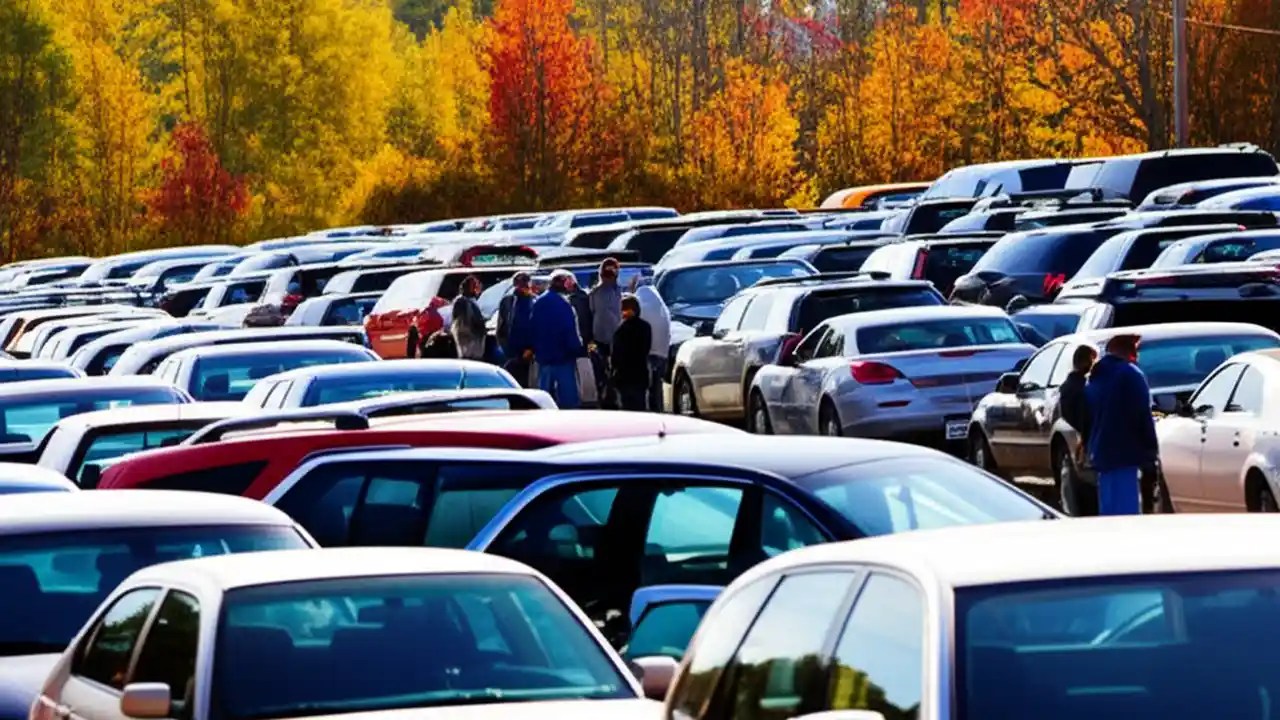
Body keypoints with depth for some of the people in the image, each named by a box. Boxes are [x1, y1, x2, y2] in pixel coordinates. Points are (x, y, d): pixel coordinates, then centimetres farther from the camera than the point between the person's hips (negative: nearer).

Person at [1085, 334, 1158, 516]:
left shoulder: (1096, 377, 16)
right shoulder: (1131, 375, -11)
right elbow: (1143, 418, -13)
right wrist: (1150, 453, -6)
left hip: (1101, 453, 9)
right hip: (1125, 454, -9)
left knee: (1108, 508, 12)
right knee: (1126, 509, -12)